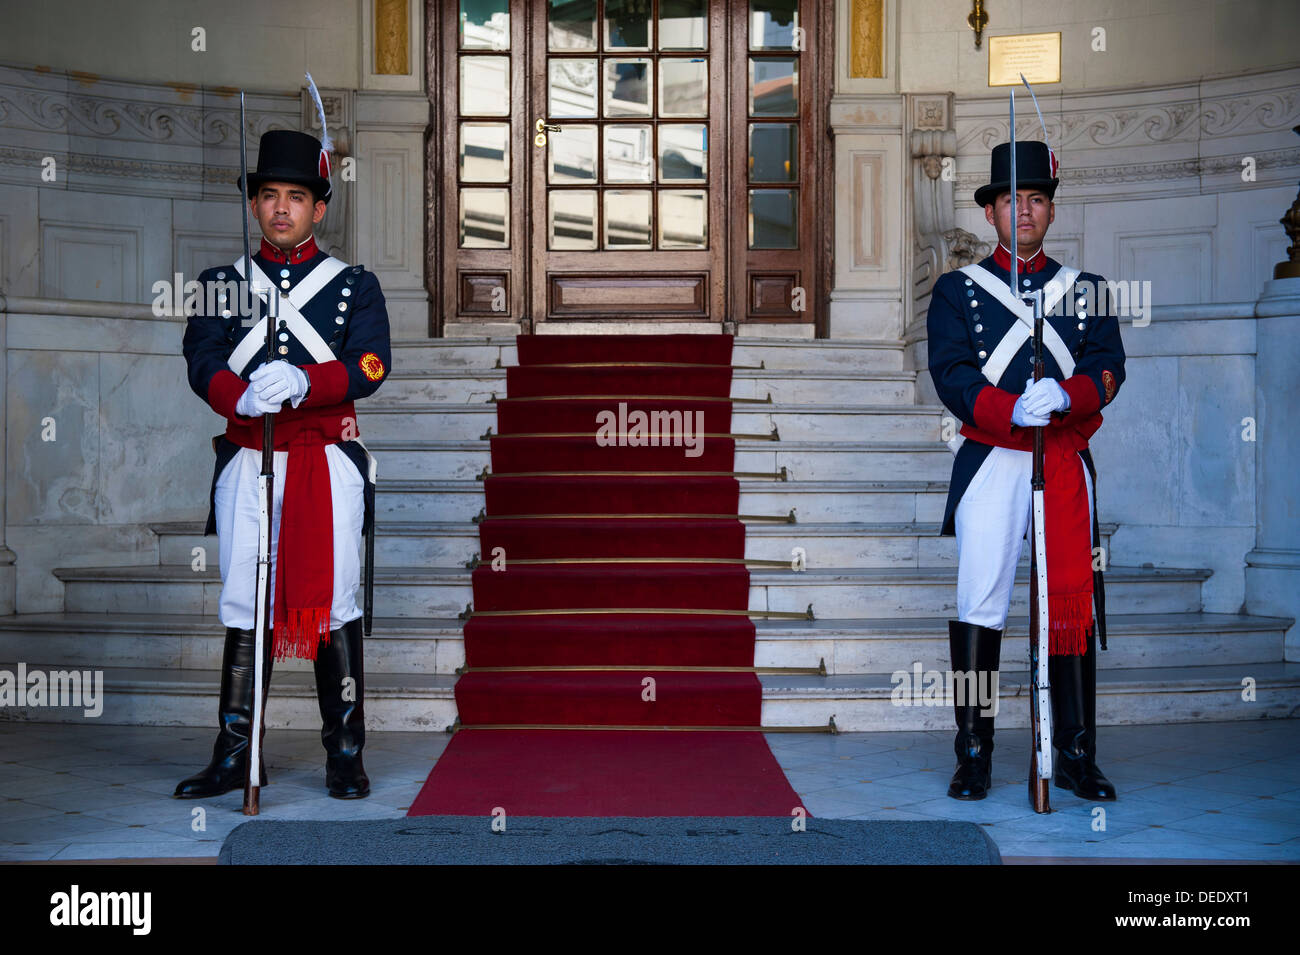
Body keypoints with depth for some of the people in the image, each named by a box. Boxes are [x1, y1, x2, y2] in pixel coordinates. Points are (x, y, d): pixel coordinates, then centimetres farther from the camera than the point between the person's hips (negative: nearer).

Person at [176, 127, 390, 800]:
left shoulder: (355, 285, 7)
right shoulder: (222, 284, 12)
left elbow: (368, 367, -8)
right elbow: (202, 363, -3)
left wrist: (301, 382, -27)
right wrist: (243, 398, -26)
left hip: (329, 464, -1)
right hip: (247, 461, 2)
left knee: (334, 606, 0)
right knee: (243, 609, 3)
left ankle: (345, 756, 9)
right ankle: (235, 756, 11)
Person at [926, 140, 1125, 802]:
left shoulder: (1086, 291, 14)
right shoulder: (957, 291, 8)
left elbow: (1107, 369, 0)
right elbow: (951, 375, -5)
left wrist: (1063, 396, -22)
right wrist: (1014, 410, -22)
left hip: (1067, 466, 2)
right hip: (990, 465, -2)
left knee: (1072, 608, 3)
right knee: (979, 606, -4)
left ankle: (1076, 758, 12)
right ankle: (973, 757, 5)